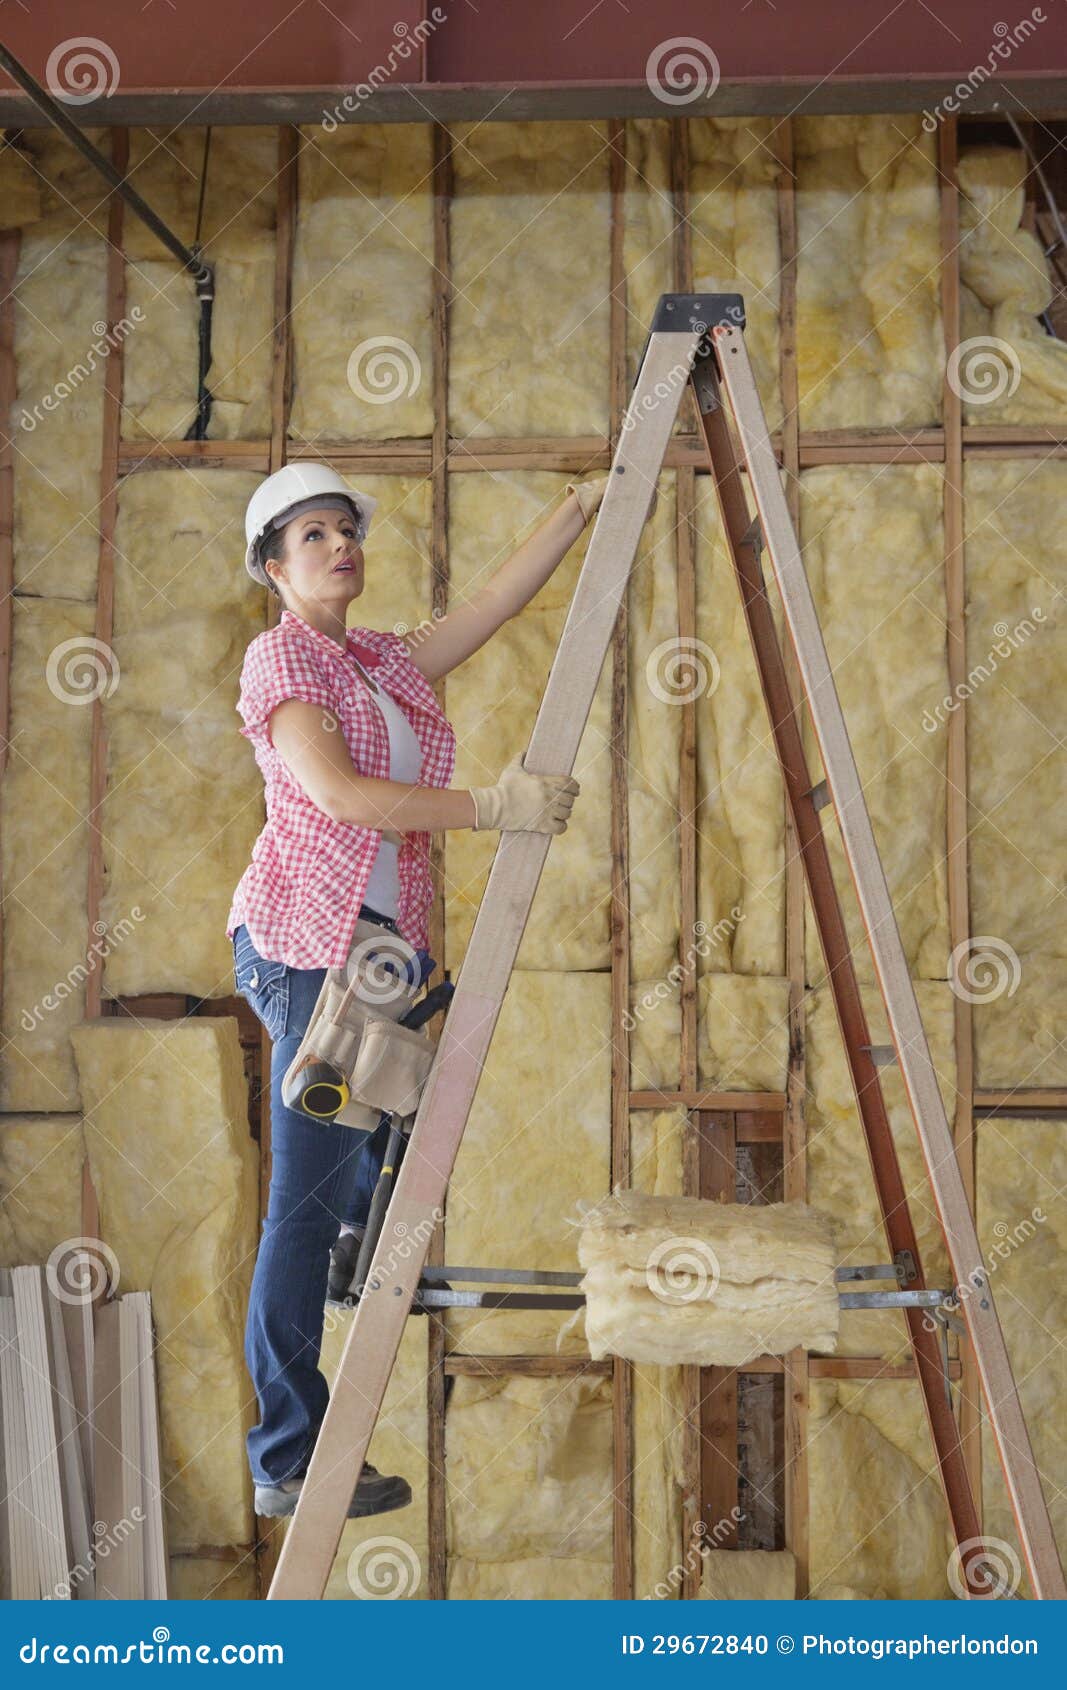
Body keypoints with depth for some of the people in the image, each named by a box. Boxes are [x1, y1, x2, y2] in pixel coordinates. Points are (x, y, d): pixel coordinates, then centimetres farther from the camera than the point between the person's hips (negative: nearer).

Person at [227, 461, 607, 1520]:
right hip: (306, 938, -8)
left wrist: (585, 505, 11)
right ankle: (286, 1466, 0)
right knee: (307, 1203, -7)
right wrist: (492, 807, -22)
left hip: (385, 940, 8)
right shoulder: (280, 657, -5)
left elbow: (500, 598, 17)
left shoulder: (389, 661, 19)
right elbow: (335, 792, -19)